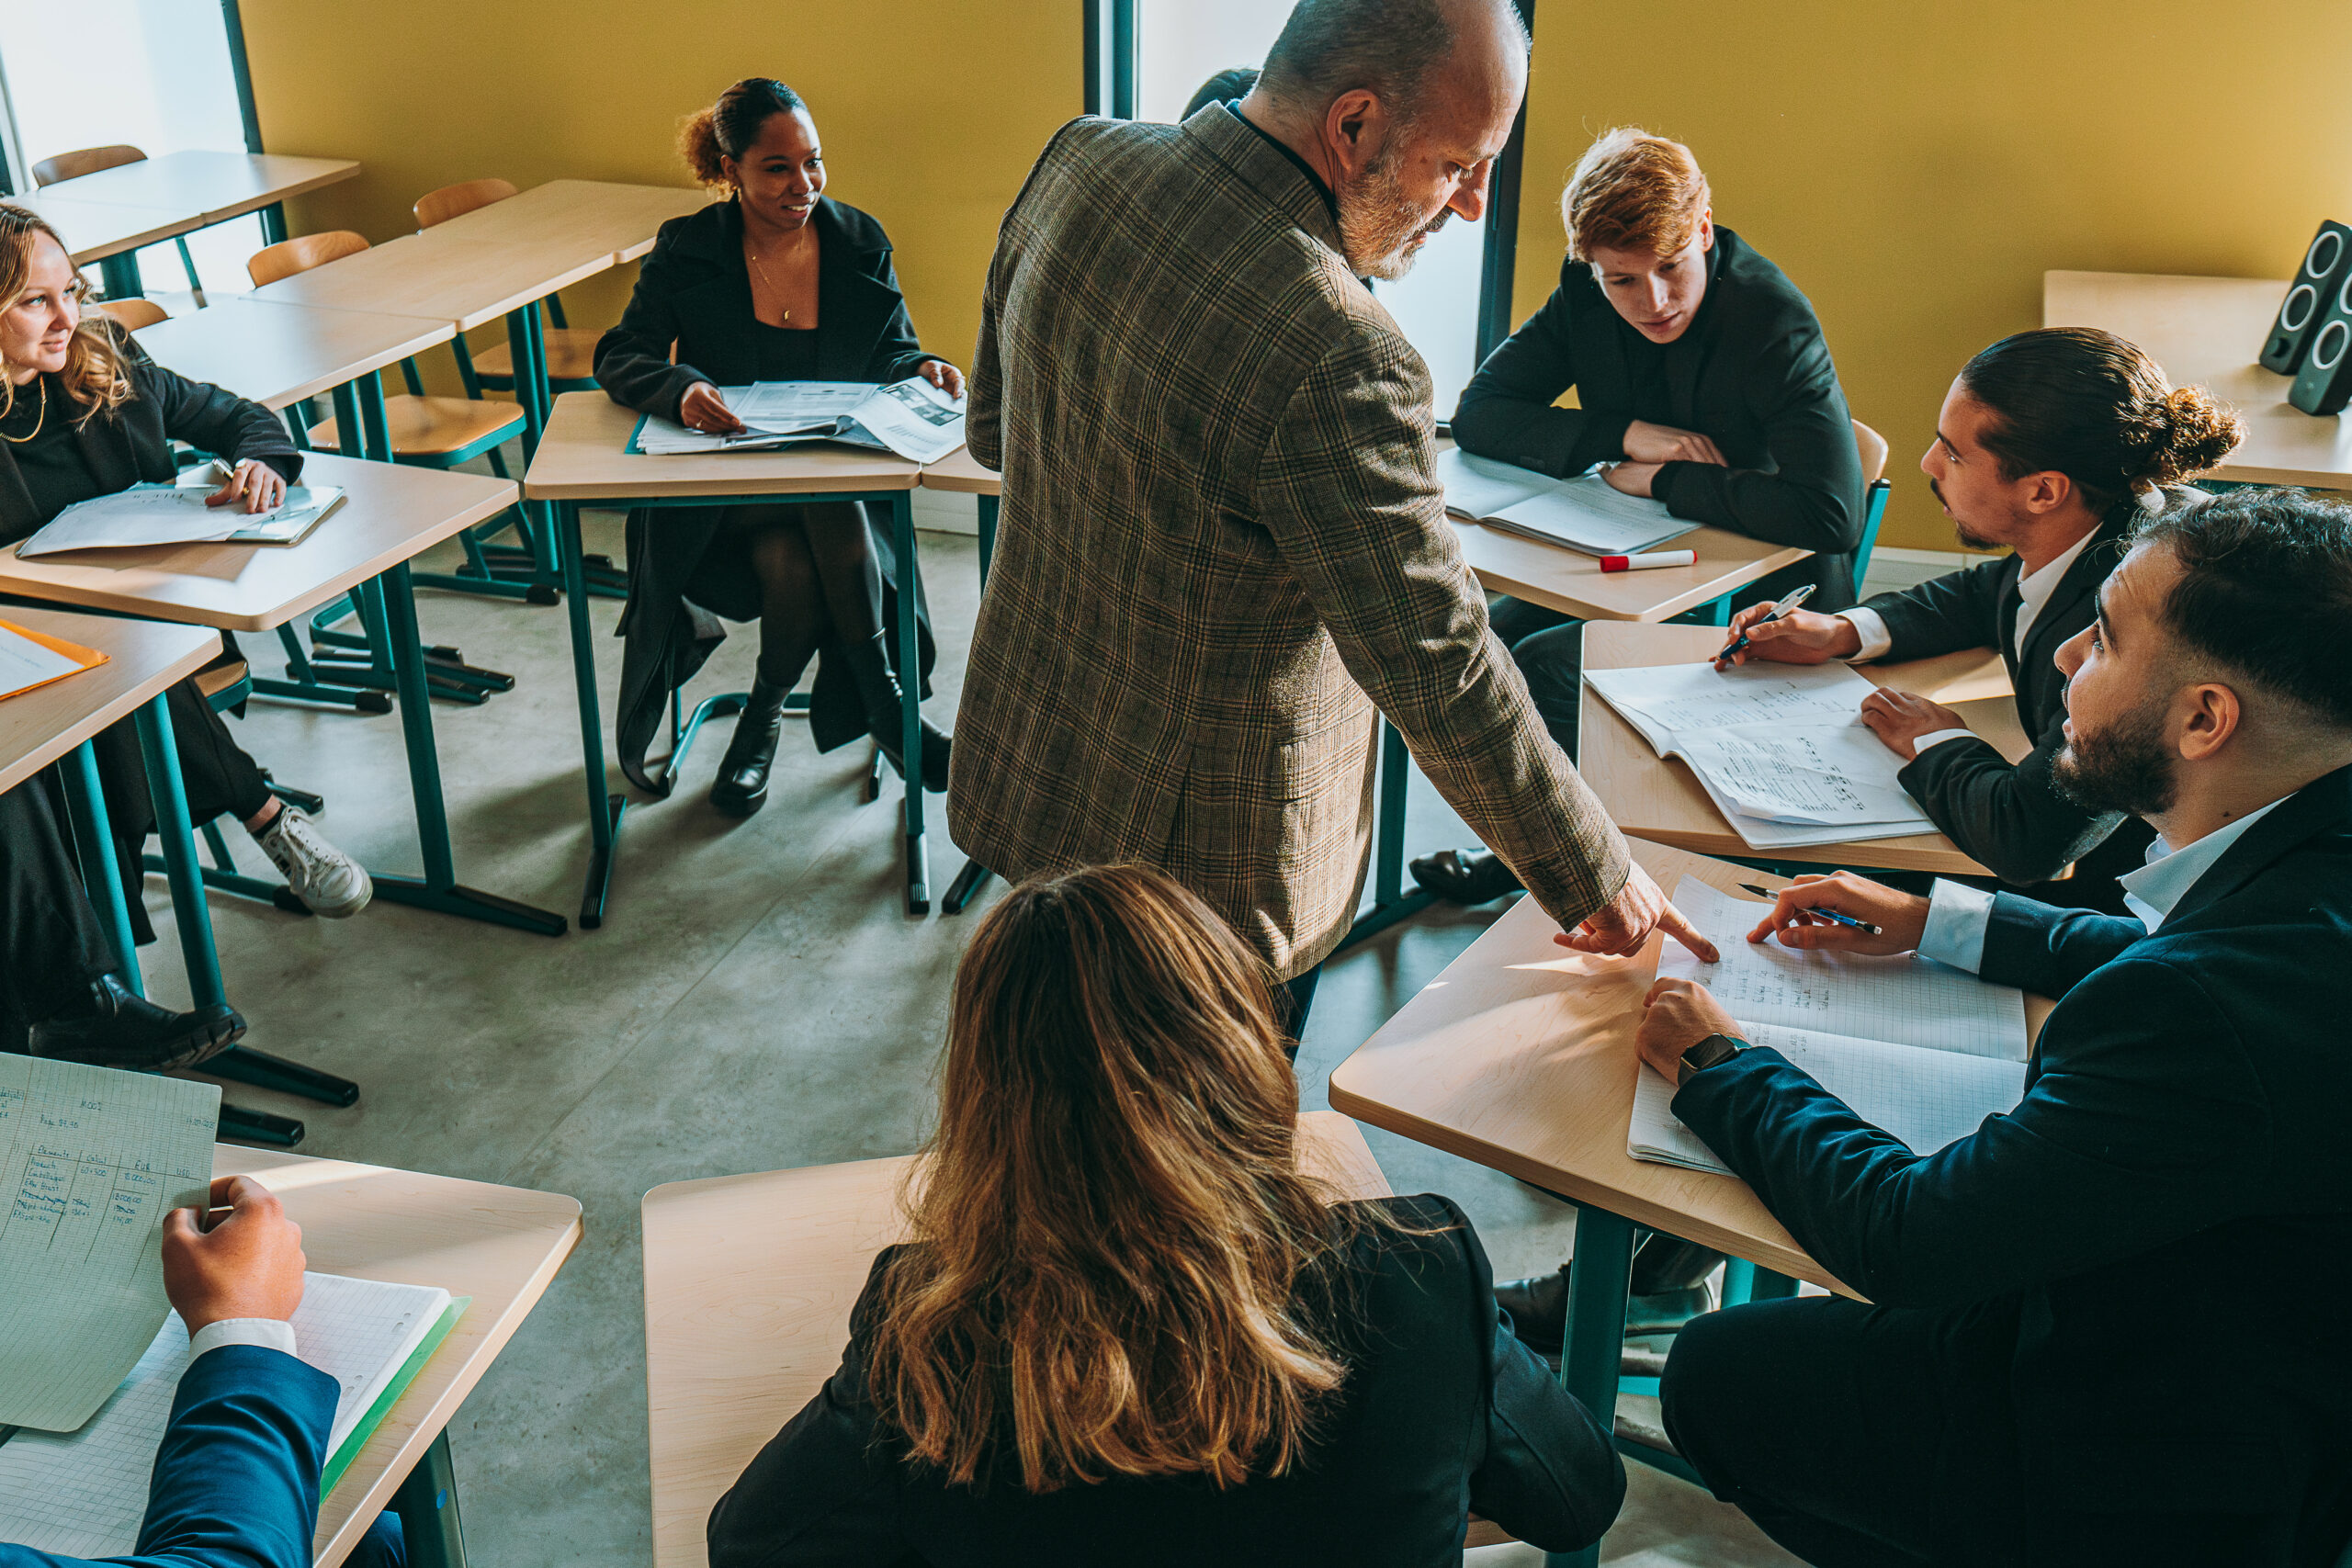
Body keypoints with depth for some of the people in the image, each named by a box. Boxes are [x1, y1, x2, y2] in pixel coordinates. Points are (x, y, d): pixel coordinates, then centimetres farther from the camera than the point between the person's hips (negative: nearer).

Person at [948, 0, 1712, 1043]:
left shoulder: (1080, 162, -7)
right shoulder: (1337, 362, -32)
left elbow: (995, 429, 8)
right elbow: (1444, 682, -26)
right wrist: (1596, 879, -12)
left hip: (1026, 768, 8)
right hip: (1208, 873, -7)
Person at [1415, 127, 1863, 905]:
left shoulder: (1774, 323, -24)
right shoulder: (1586, 296, -5)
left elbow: (1830, 515, -35)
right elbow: (1477, 414, -6)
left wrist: (1663, 479, -25)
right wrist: (1625, 435, -20)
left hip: (1758, 604, -6)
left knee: (1542, 667, -24)